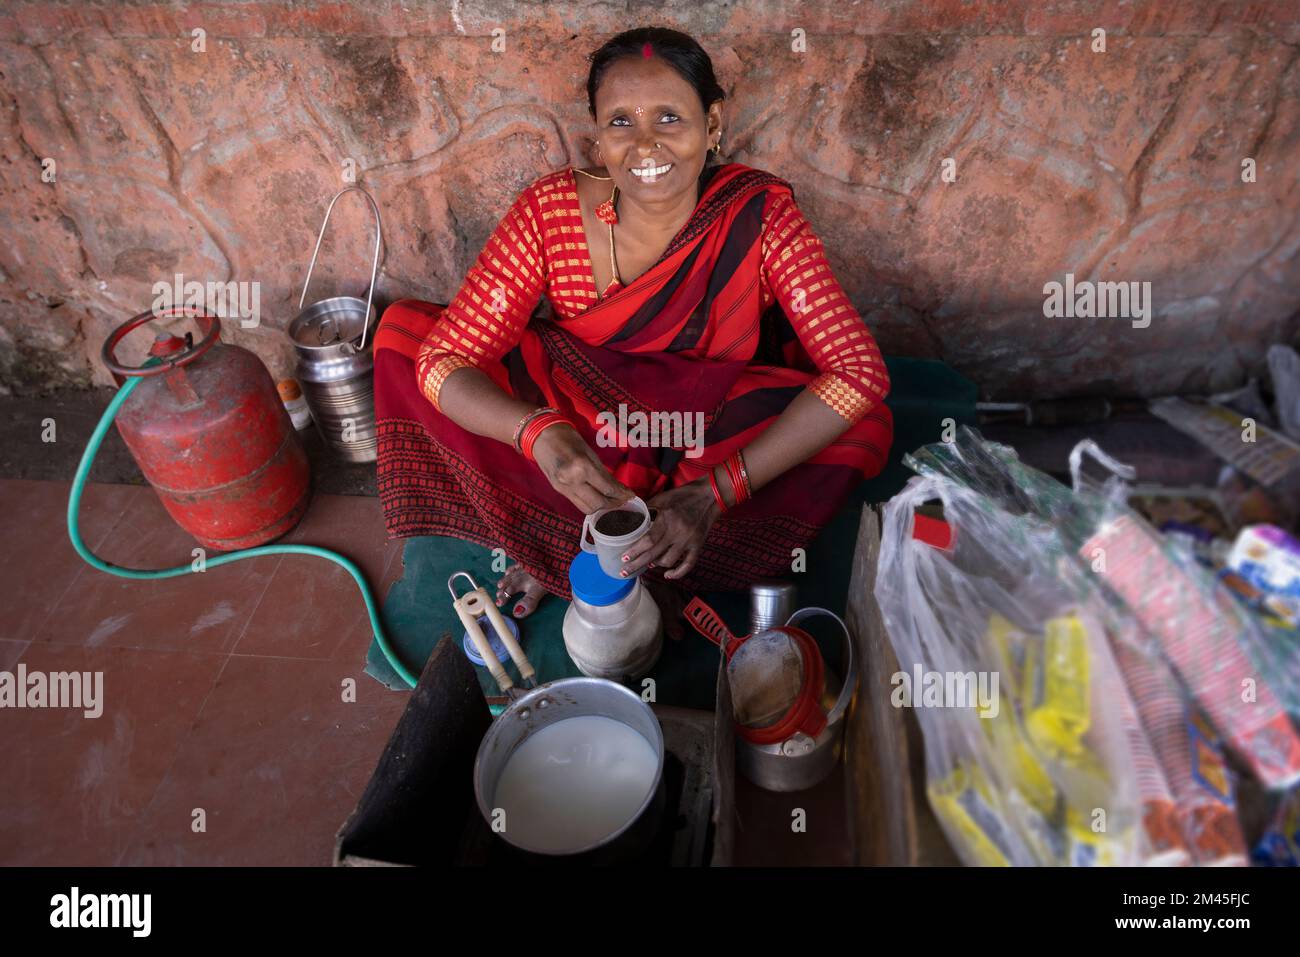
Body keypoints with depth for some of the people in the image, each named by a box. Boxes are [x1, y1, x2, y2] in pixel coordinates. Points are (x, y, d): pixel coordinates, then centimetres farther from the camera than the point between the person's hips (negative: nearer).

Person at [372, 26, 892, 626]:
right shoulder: (551, 209, -18)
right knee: (402, 329, -15)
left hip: (711, 432, 0)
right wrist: (540, 434, -41)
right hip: (575, 414, 1)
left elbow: (860, 370, -25)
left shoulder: (759, 213, -20)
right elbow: (444, 357, -19)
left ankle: (562, 553, -19)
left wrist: (717, 491, -35)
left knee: (866, 431, -27)